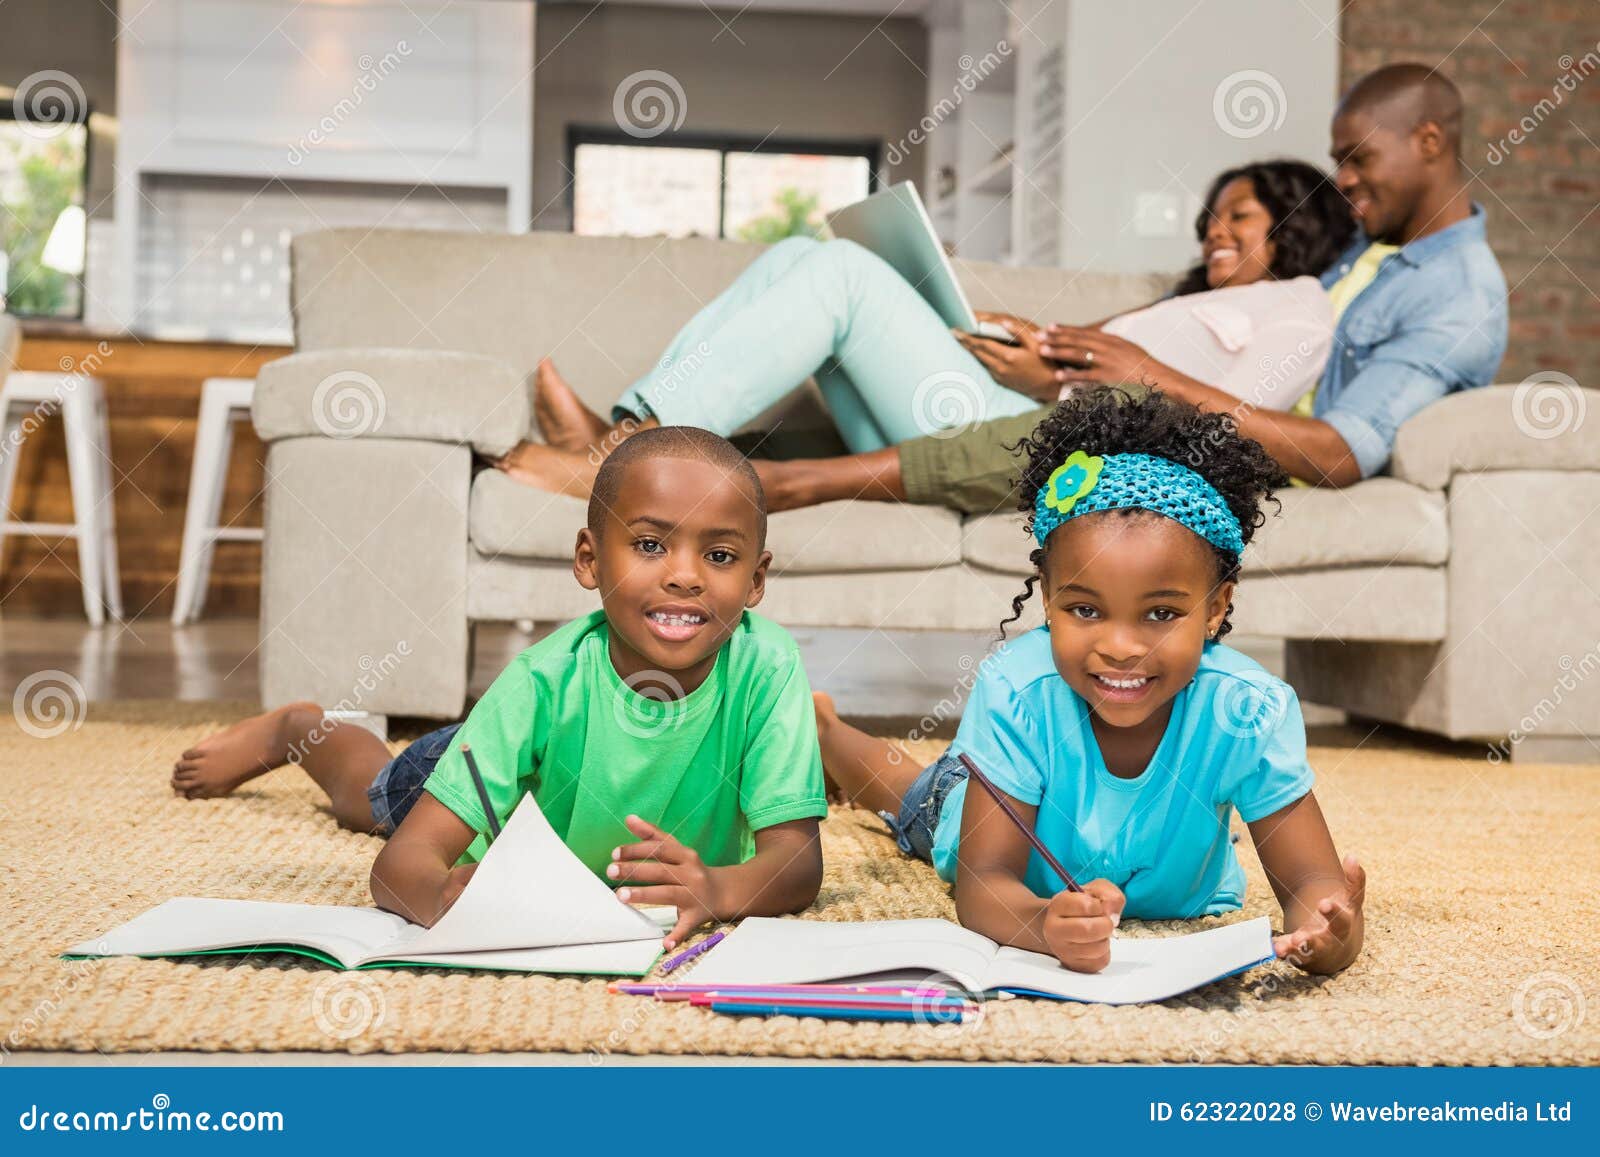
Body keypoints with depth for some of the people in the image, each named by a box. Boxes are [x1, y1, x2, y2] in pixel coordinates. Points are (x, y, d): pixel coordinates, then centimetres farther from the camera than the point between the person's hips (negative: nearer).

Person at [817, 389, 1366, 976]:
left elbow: (1309, 882, -41)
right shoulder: (1017, 691, -44)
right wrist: (1046, 923, -70)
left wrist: (1329, 930, -68)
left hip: (1177, 896, 2)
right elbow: (982, 885, -44)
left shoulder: (1252, 714, -42)